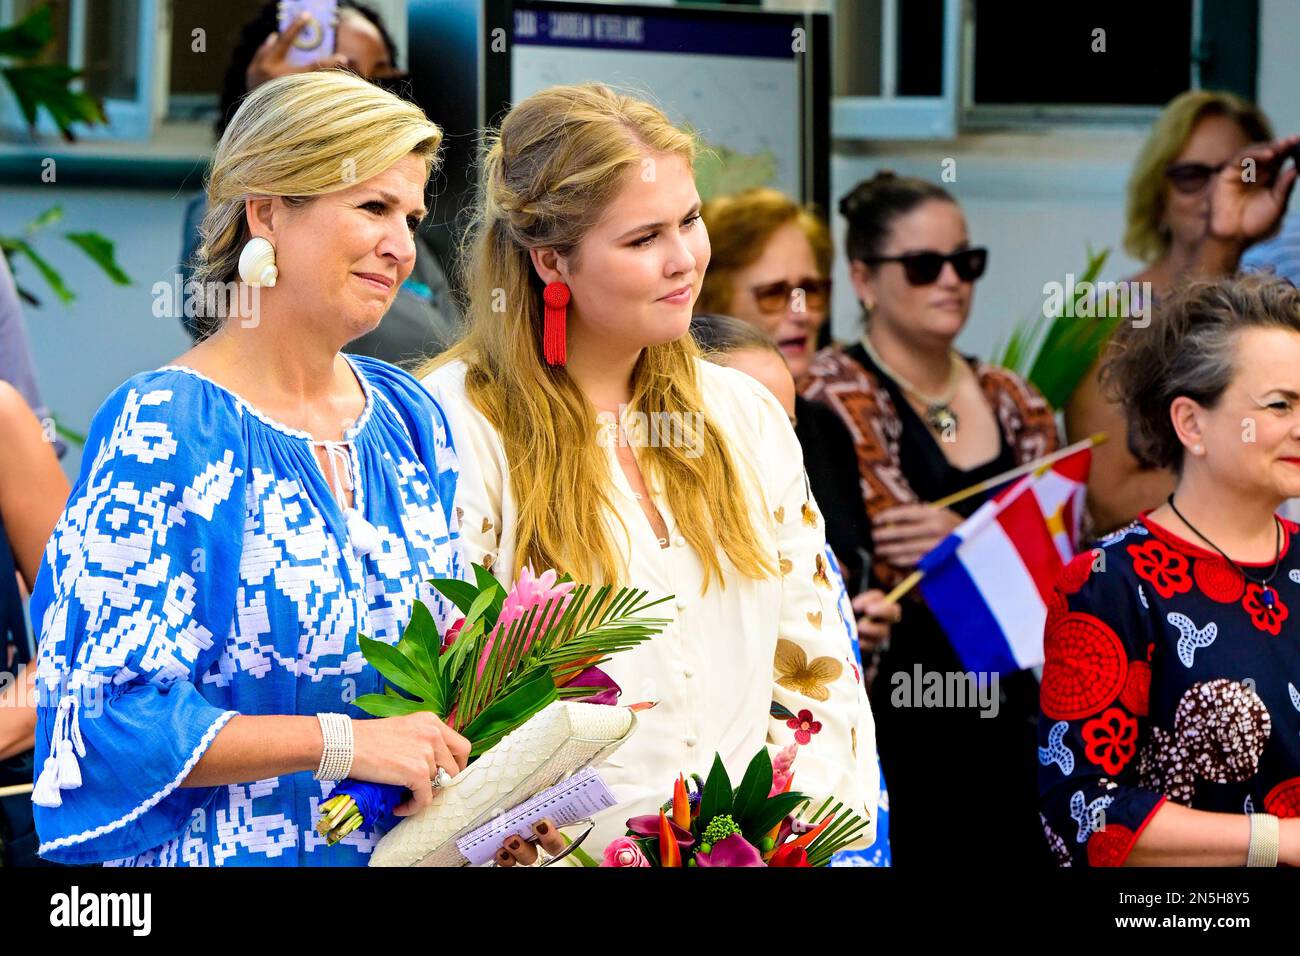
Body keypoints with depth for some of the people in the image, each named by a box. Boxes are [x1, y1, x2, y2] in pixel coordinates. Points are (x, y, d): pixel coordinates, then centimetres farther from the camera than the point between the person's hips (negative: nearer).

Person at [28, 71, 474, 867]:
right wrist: (342, 742, -22)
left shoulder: (409, 420, 5)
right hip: (233, 849, -6)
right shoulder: (161, 428, -14)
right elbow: (109, 712, -18)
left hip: (418, 846, 6)